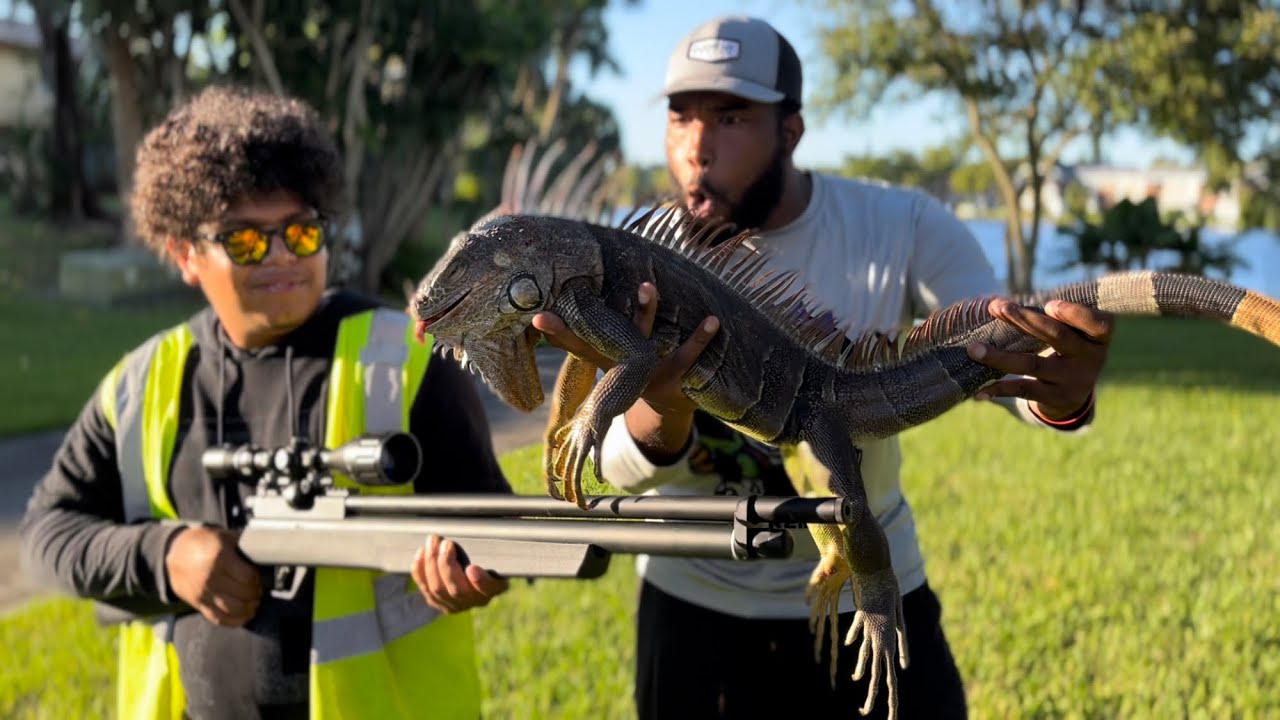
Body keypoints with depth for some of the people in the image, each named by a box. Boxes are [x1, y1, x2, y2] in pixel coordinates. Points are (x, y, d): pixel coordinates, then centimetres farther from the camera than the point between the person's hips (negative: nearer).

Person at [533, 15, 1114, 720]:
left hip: (871, 596, 0)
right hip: (696, 606, 0)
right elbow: (624, 467, -21)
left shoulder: (903, 228, -13)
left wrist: (1062, 394, -46)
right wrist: (663, 404, -45)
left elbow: (1007, 360, -21)